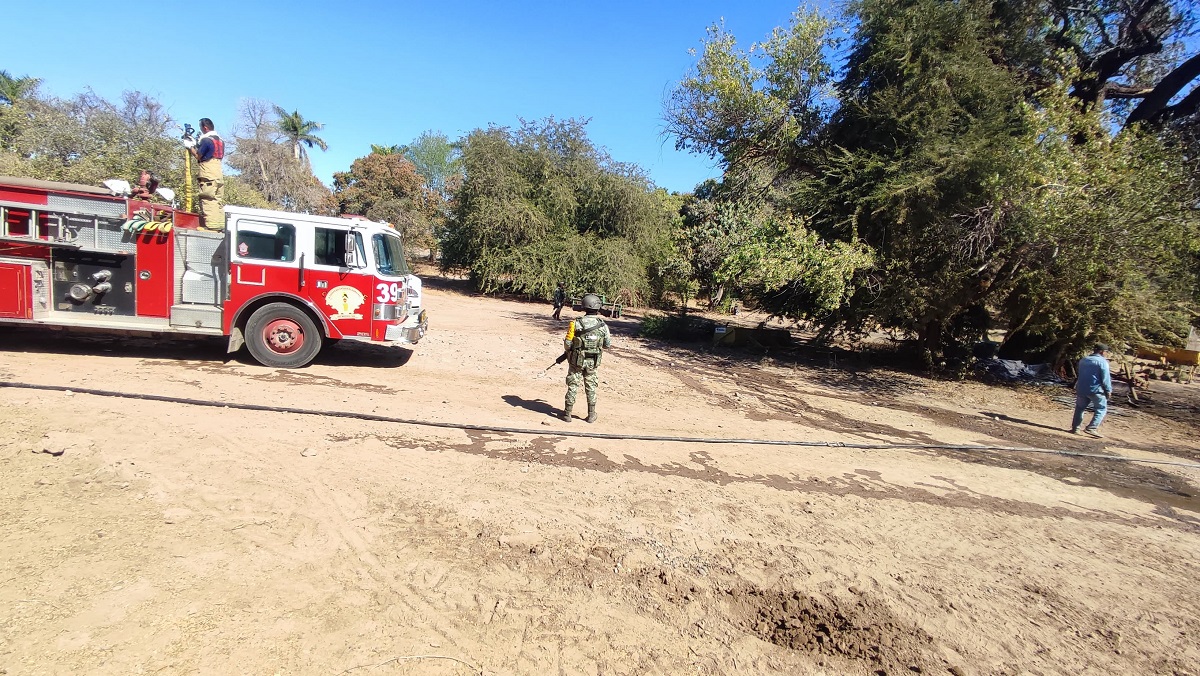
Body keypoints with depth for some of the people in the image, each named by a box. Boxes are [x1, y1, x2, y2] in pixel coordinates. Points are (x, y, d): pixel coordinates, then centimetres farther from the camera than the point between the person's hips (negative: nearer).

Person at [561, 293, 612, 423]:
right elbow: (607, 344, 1)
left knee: (573, 386, 11)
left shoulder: (576, 323, -15)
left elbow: (567, 344, -12)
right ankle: (591, 415, 21)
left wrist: (569, 350, 11)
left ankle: (567, 413, 17)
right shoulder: (603, 325, -10)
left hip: (577, 361, -1)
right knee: (591, 388, 14)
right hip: (593, 363, 1)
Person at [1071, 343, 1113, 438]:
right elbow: (1105, 378, -10)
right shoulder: (1102, 362, -8)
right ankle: (1091, 428, -7)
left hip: (1081, 389, 6)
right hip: (1095, 390, -6)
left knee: (1080, 408, 15)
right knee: (1101, 408, 4)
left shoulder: (1083, 360, 13)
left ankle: (1075, 428, 15)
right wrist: (1109, 390, -2)